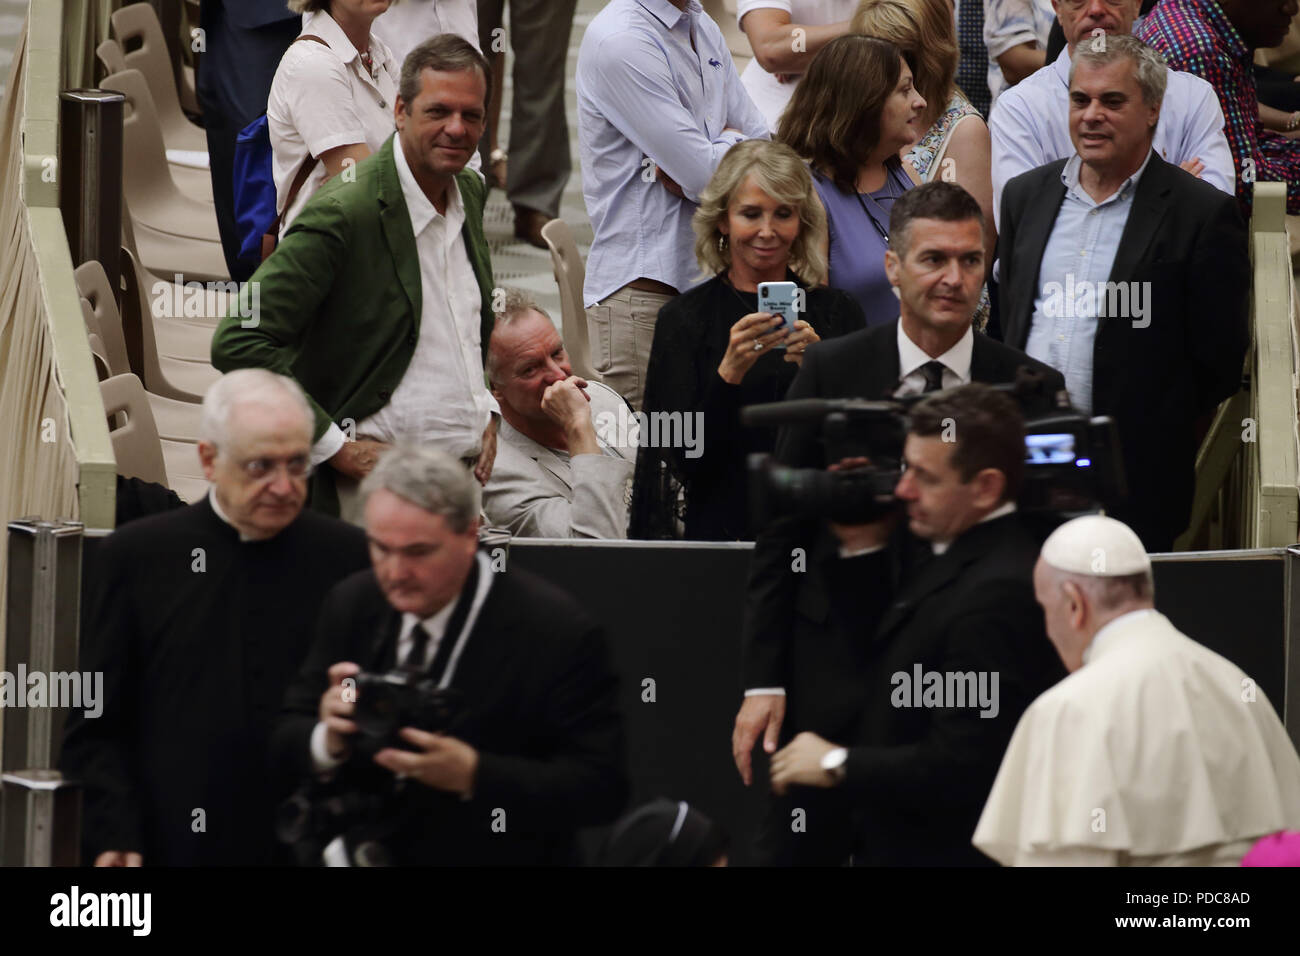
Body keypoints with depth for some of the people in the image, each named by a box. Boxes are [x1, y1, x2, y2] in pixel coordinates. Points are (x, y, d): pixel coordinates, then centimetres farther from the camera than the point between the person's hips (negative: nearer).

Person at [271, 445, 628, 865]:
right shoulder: (351, 604, 3)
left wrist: (472, 774, -25)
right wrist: (328, 738, -18)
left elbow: (600, 786, -13)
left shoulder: (557, 633, -12)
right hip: (364, 856, 5)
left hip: (497, 856, -5)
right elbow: (287, 747, 5)